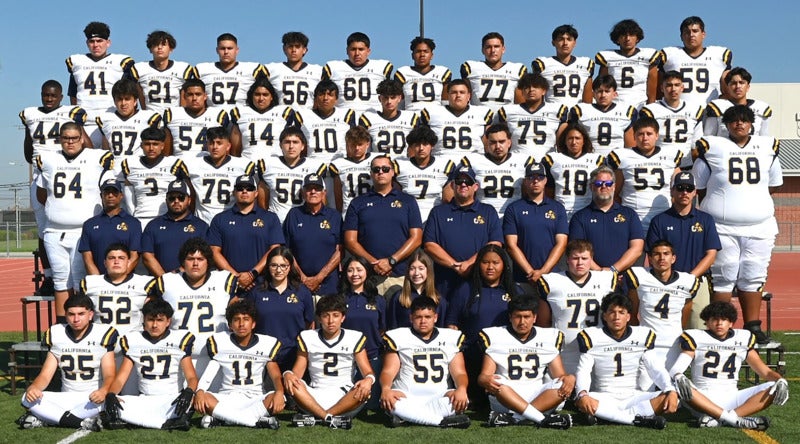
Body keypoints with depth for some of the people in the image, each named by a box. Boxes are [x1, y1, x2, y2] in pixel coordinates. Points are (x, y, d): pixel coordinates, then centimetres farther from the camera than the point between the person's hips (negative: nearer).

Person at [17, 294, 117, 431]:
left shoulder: (102, 335, -7)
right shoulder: (56, 335, 5)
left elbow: (109, 375, -11)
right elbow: (45, 375, 5)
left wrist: (103, 391, -35)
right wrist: (33, 387, -19)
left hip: (94, 396, -4)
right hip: (66, 398, 4)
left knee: (105, 400, -39)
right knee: (28, 399, -20)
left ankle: (43, 419, -27)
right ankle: (82, 423, -29)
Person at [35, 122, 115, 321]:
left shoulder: (99, 159, -2)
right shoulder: (47, 160, 11)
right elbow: (41, 195, 24)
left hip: (85, 232, -4)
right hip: (54, 232, 4)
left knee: (82, 282, -8)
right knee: (61, 280, 10)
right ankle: (61, 325, 16)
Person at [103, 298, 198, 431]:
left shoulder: (180, 339, 0)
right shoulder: (132, 341, 7)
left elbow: (191, 377, -5)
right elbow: (120, 378, 4)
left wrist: (189, 392, -29)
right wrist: (110, 395, -19)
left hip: (172, 400, -3)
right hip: (144, 400, 3)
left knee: (189, 401, -37)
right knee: (113, 404, -27)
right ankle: (169, 424, -25)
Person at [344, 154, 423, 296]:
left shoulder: (407, 201, 12)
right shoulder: (358, 203, 13)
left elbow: (416, 238, 4)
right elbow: (350, 241, 6)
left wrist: (391, 261, -9)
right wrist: (373, 262, -9)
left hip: (401, 275, 0)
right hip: (368, 276, 0)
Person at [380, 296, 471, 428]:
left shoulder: (451, 338, 12)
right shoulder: (398, 337, 7)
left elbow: (459, 372, 6)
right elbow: (388, 371, -1)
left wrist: (462, 388, -18)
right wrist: (385, 389, -25)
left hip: (439, 398, 2)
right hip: (407, 399, -1)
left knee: (461, 400, -31)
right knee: (389, 401, -35)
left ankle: (405, 417, -29)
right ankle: (444, 421, -31)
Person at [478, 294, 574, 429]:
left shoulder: (549, 337, 13)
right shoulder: (495, 336, 5)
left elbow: (559, 375, 8)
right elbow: (484, 376, -3)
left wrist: (568, 378, -17)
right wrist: (485, 380, -29)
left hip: (538, 397, 2)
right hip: (505, 399, -2)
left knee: (569, 381, -24)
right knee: (497, 383, -33)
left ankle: (512, 419, -36)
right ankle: (543, 419, -40)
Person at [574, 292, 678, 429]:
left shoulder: (642, 336, 3)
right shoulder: (592, 337, -2)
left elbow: (657, 370, 2)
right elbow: (583, 371, -9)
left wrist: (671, 391, -17)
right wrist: (582, 394, -31)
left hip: (632, 397, 2)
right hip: (604, 398, -2)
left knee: (673, 399, -23)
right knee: (582, 403, -36)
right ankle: (638, 419, -32)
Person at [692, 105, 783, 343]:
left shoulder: (768, 147, 8)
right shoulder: (711, 147, -2)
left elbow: (773, 184, 19)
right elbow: (700, 188, 7)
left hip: (760, 227, 3)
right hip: (722, 228, -3)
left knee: (753, 278, 9)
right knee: (723, 279, -1)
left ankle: (753, 326, 17)